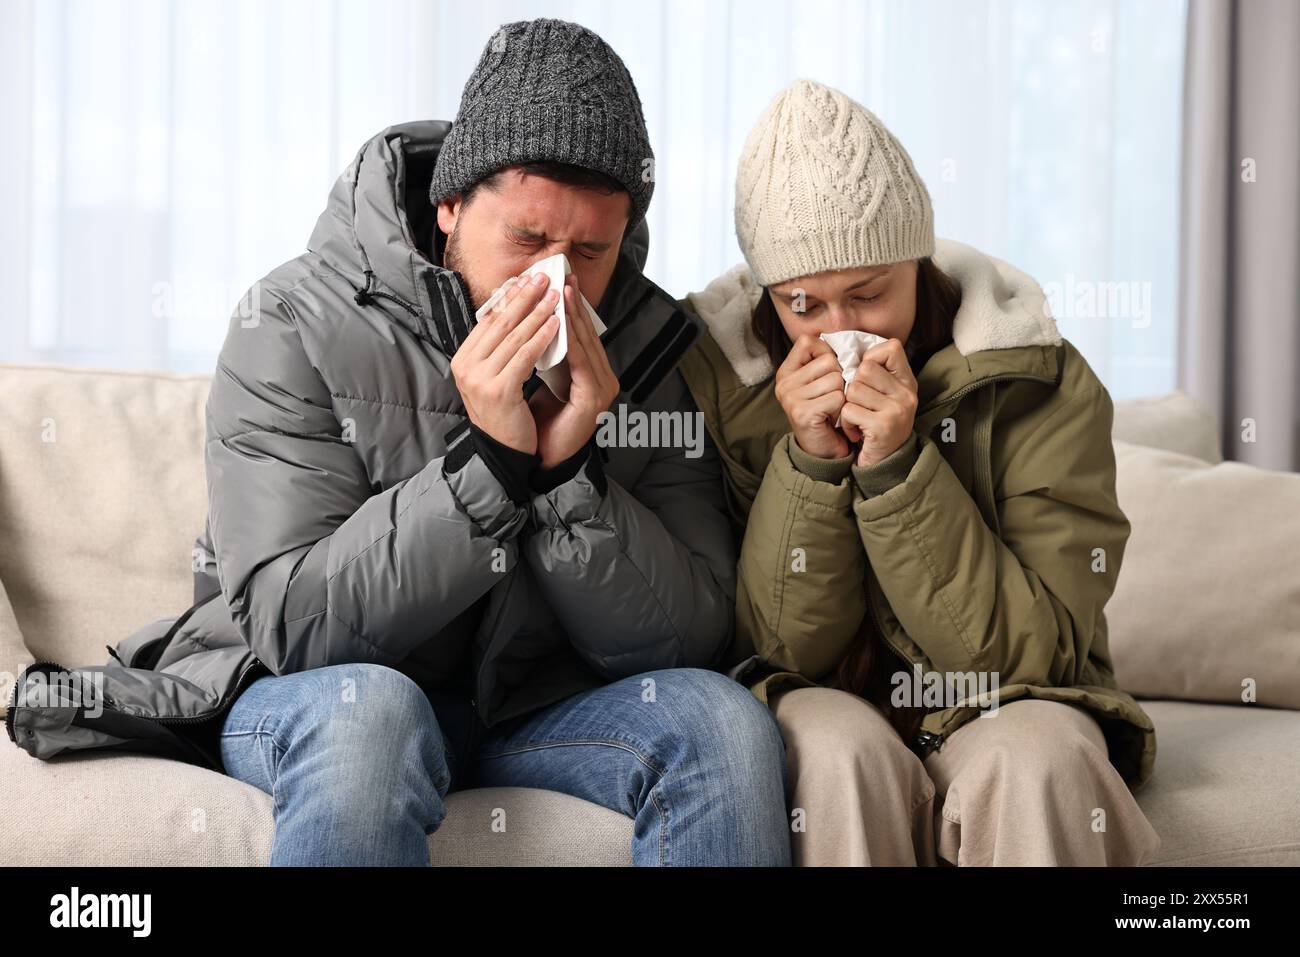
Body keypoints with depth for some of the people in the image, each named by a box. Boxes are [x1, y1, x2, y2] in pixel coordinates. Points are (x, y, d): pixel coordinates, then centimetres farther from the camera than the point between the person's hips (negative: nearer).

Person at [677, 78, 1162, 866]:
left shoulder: (1043, 384, -10)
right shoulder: (716, 377, -7)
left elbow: (1030, 652, -13)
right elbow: (781, 649, -6)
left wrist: (896, 464, -23)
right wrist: (810, 464, -22)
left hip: (1000, 711, -1)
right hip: (823, 710, 2)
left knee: (1033, 756, -35)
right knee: (840, 745, -33)